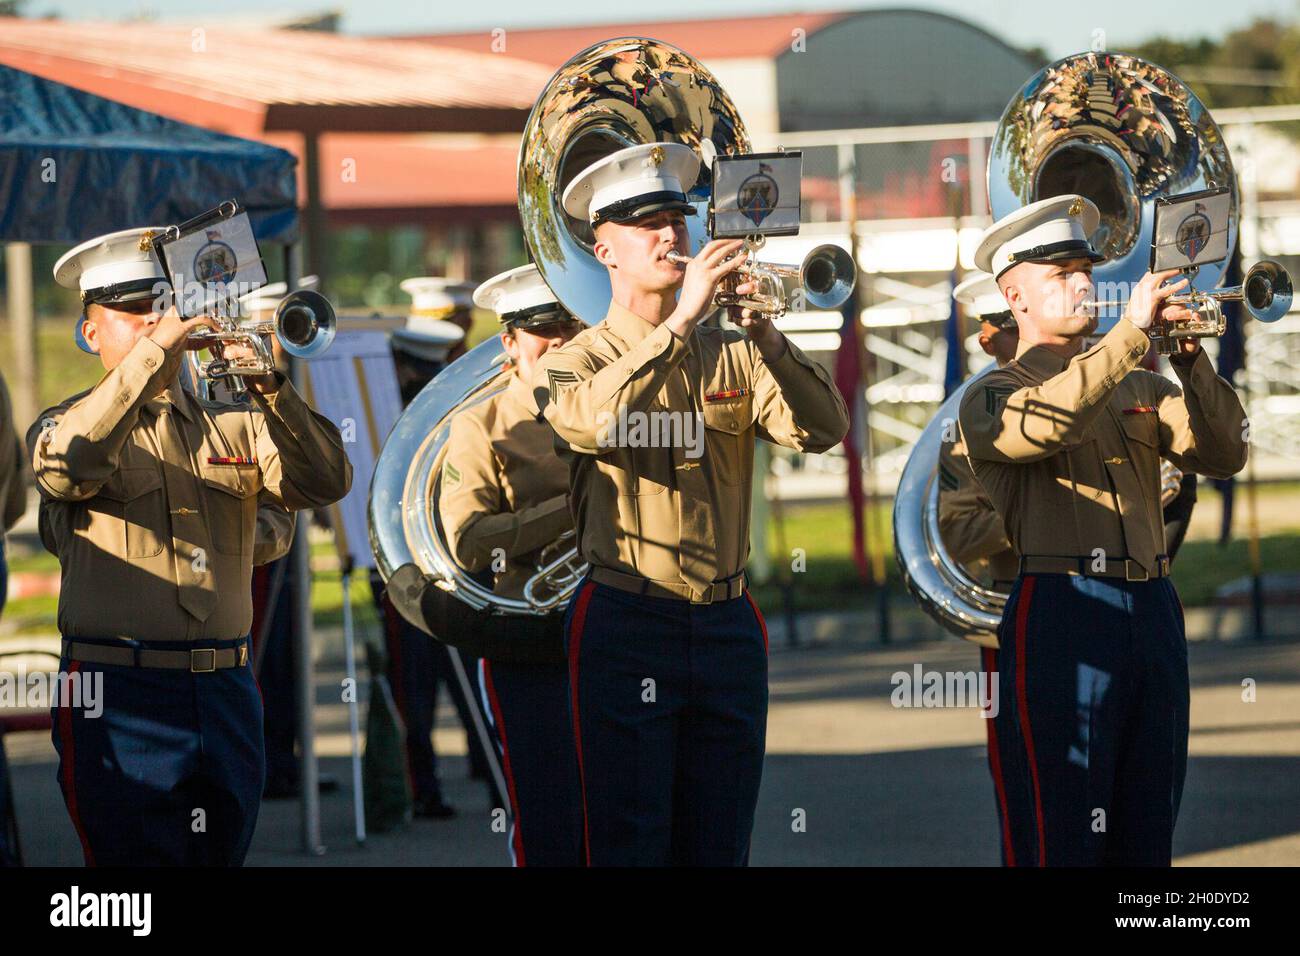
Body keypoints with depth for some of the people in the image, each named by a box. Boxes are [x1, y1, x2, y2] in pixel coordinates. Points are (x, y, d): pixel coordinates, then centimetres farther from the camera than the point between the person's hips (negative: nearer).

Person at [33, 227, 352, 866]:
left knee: (221, 855, 8)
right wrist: (154, 355, -24)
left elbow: (325, 483, -1)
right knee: (138, 859, -10)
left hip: (225, 692, 4)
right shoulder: (66, 425, 5)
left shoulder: (232, 428, 15)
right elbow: (67, 466, -21)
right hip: (120, 695, -4)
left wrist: (268, 388, -16)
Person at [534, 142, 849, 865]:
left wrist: (765, 335, -20)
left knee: (720, 846, 7)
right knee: (630, 844, -4)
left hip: (728, 627, 4)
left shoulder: (732, 356, 11)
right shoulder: (577, 362, 2)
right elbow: (593, 420, -23)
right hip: (627, 627, -4)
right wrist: (682, 321, -27)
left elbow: (821, 429, -6)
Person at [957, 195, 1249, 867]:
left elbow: (1223, 455, 7)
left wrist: (1191, 363, -7)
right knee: (1061, 838, -9)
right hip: (1060, 612, -5)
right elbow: (1041, 426, -19)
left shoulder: (1139, 390, 21)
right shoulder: (990, 398, 5)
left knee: (1144, 835, 7)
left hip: (1151, 612, 5)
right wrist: (1131, 333, -20)